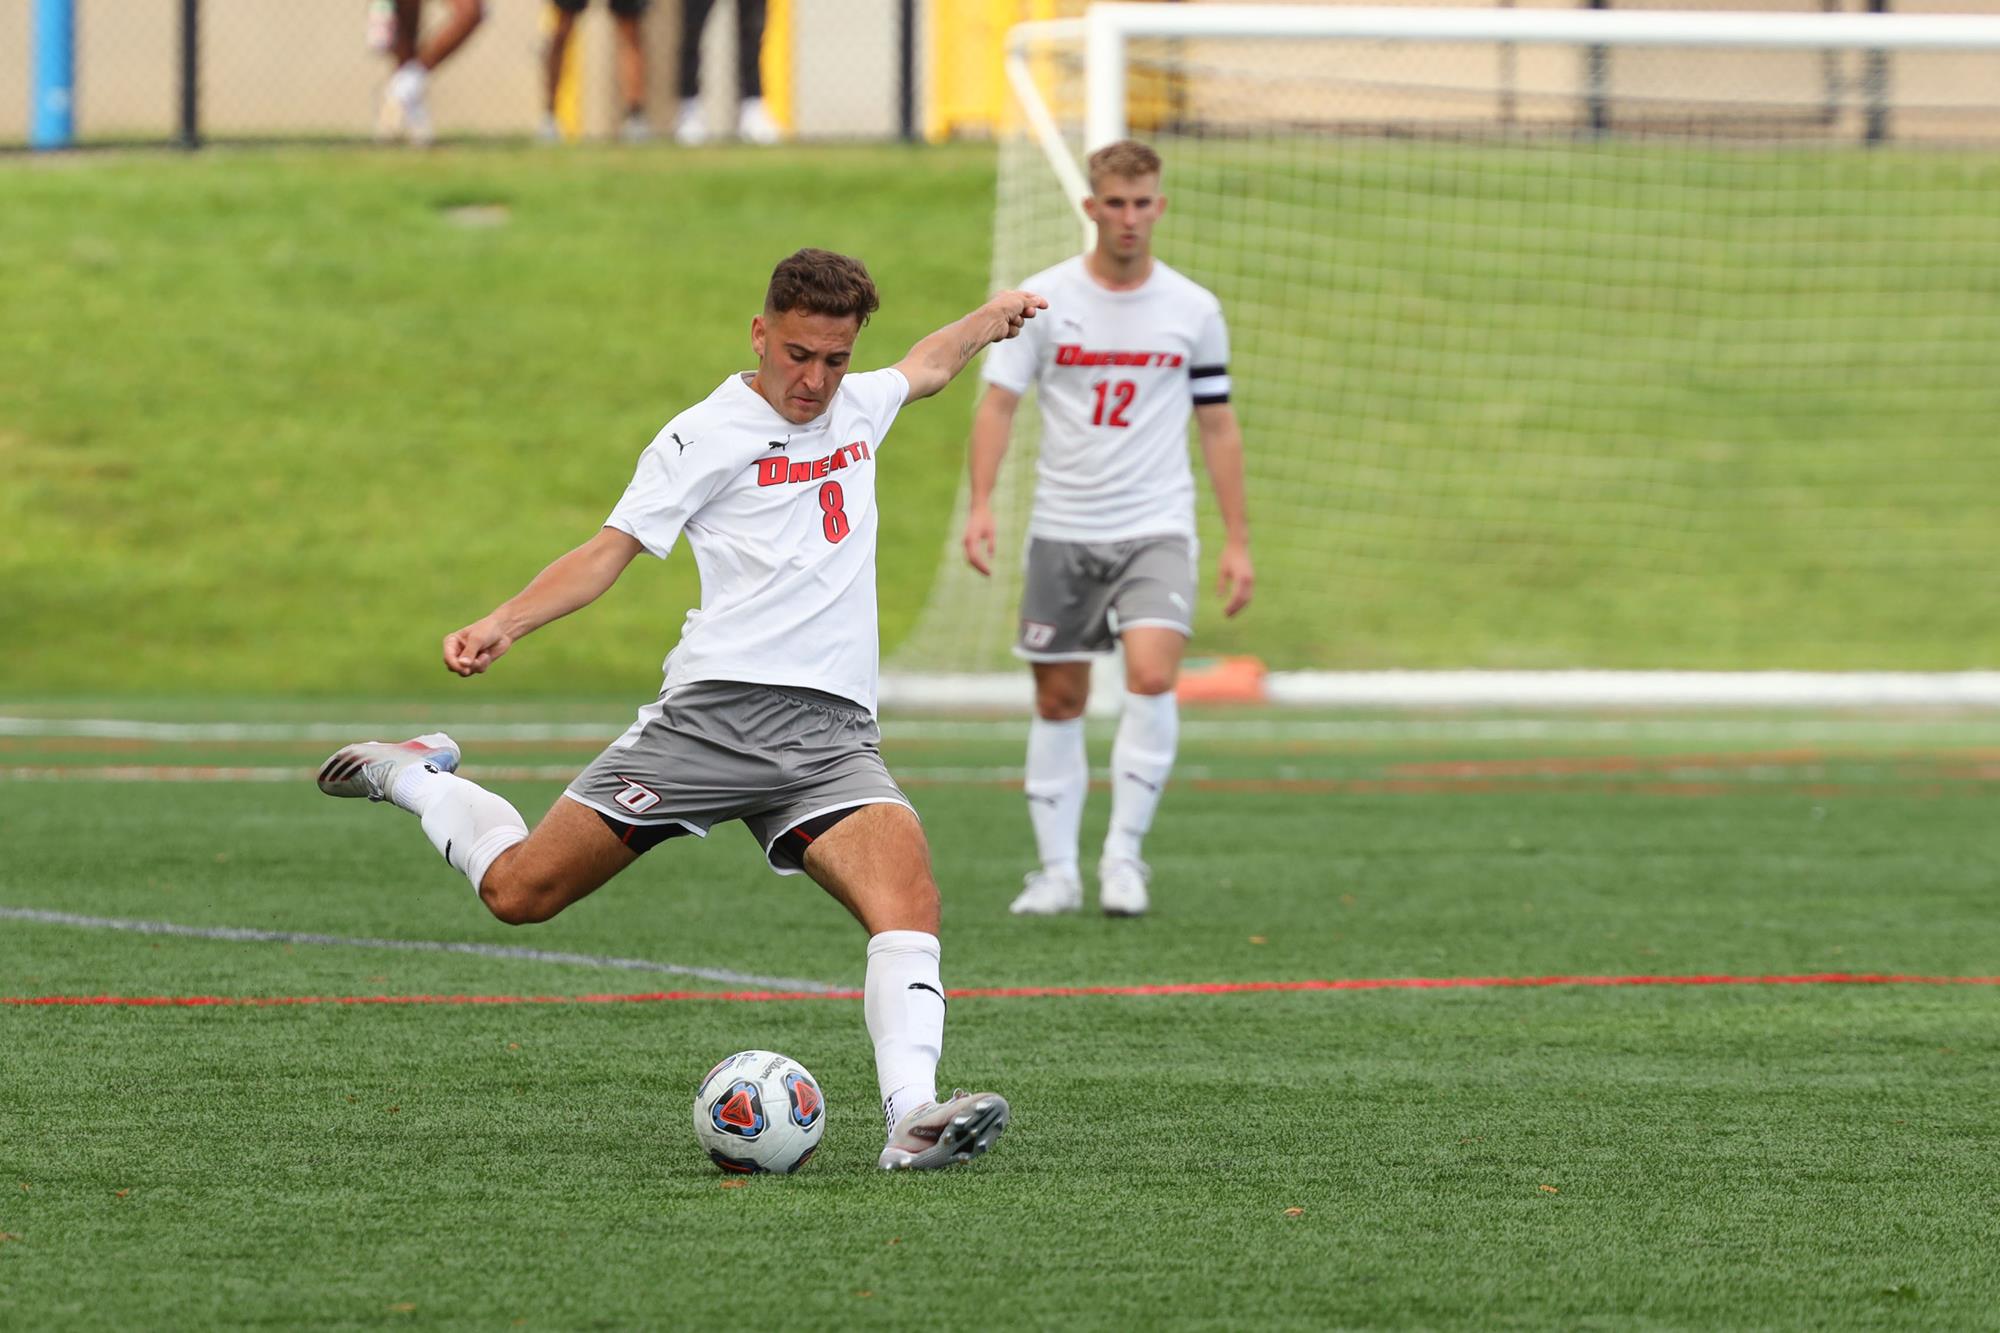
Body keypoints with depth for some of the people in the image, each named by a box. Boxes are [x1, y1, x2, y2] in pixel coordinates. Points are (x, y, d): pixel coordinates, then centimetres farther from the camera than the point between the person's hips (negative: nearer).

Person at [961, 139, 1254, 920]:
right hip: (1063, 531, 1)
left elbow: (1218, 427, 9)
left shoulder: (1193, 311, 3)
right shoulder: (1043, 299, -1)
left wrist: (1237, 541, 6)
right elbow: (997, 404, -3)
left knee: (1152, 678, -20)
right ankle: (1057, 870, 15)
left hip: (1156, 530, -1)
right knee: (1059, 699, 5)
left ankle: (1124, 855, -10)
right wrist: (981, 504, -17)